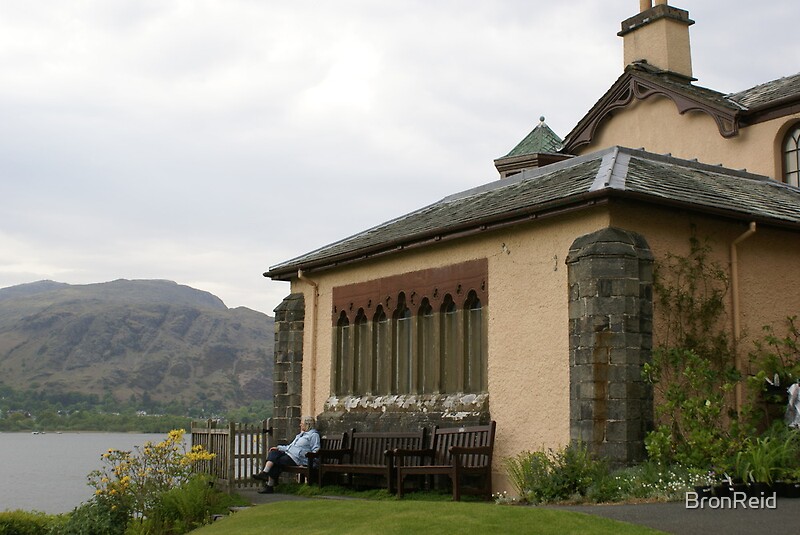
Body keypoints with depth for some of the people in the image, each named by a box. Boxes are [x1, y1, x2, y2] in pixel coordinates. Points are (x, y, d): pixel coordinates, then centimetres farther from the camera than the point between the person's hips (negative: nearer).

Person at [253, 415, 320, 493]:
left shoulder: (314, 435, 1)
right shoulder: (301, 434, 30)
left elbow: (315, 451, -8)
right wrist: (278, 448, 20)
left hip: (296, 458, -9)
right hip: (288, 453, 9)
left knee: (275, 461, -20)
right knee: (273, 452, -15)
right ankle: (265, 472, -28)